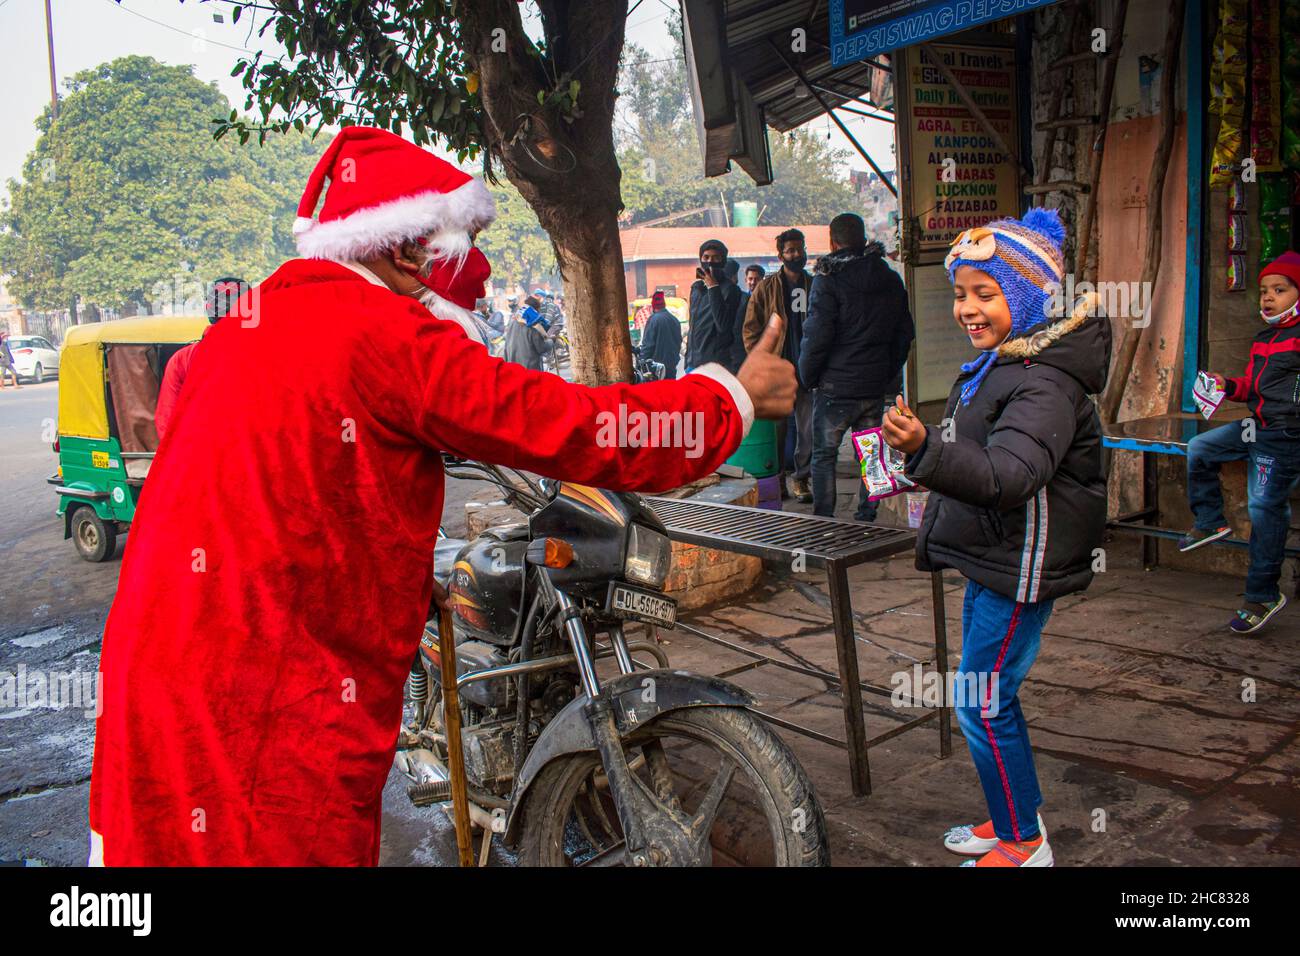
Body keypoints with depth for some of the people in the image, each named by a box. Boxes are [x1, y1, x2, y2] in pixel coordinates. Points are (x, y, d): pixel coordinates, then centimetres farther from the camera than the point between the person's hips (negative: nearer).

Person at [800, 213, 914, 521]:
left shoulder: (828, 279, -11)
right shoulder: (891, 279, 8)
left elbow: (817, 334, -16)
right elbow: (905, 333, 13)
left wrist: (807, 376, -4)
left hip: (835, 386, -5)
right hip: (875, 387, 5)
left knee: (824, 455, 5)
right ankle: (866, 520, 17)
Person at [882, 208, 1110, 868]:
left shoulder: (1046, 381, -20)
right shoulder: (994, 365, 10)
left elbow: (1009, 474, -37)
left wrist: (926, 449, -51)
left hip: (1022, 568, -10)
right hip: (991, 560, 10)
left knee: (982, 702, -4)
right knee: (987, 696, 17)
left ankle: (1023, 845, 13)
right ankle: (1015, 819, 33)